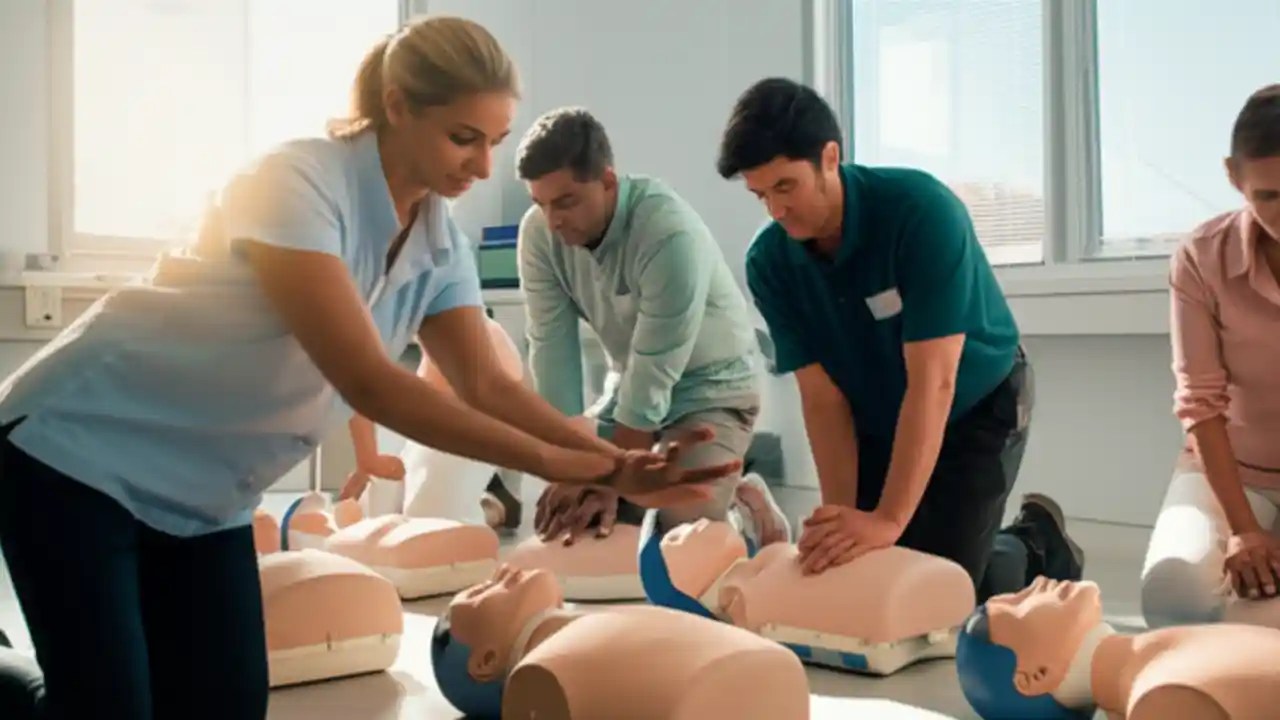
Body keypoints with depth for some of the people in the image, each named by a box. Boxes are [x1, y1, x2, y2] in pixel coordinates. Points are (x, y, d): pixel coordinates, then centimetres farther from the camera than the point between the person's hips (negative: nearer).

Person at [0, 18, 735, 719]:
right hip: (79, 450, -7)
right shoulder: (298, 182, -26)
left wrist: (612, 462, -22)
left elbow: (489, 385, -7)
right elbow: (369, 384, -32)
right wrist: (552, 462, -31)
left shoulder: (441, 243, -4)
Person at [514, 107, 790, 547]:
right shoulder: (538, 233, -16)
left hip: (709, 388, -6)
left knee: (683, 532, -22)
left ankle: (751, 512, 12)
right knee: (567, 513, -5)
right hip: (628, 387, 6)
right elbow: (551, 348, -16)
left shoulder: (670, 233, -33)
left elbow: (655, 376, -30)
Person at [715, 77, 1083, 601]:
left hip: (976, 410, -5)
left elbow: (931, 382, -36)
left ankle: (1038, 546, 21)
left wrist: (888, 519, -41)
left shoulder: (921, 209, -32)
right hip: (877, 421, 5)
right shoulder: (769, 262, -18)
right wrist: (840, 515, -27)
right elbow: (822, 396, -16)